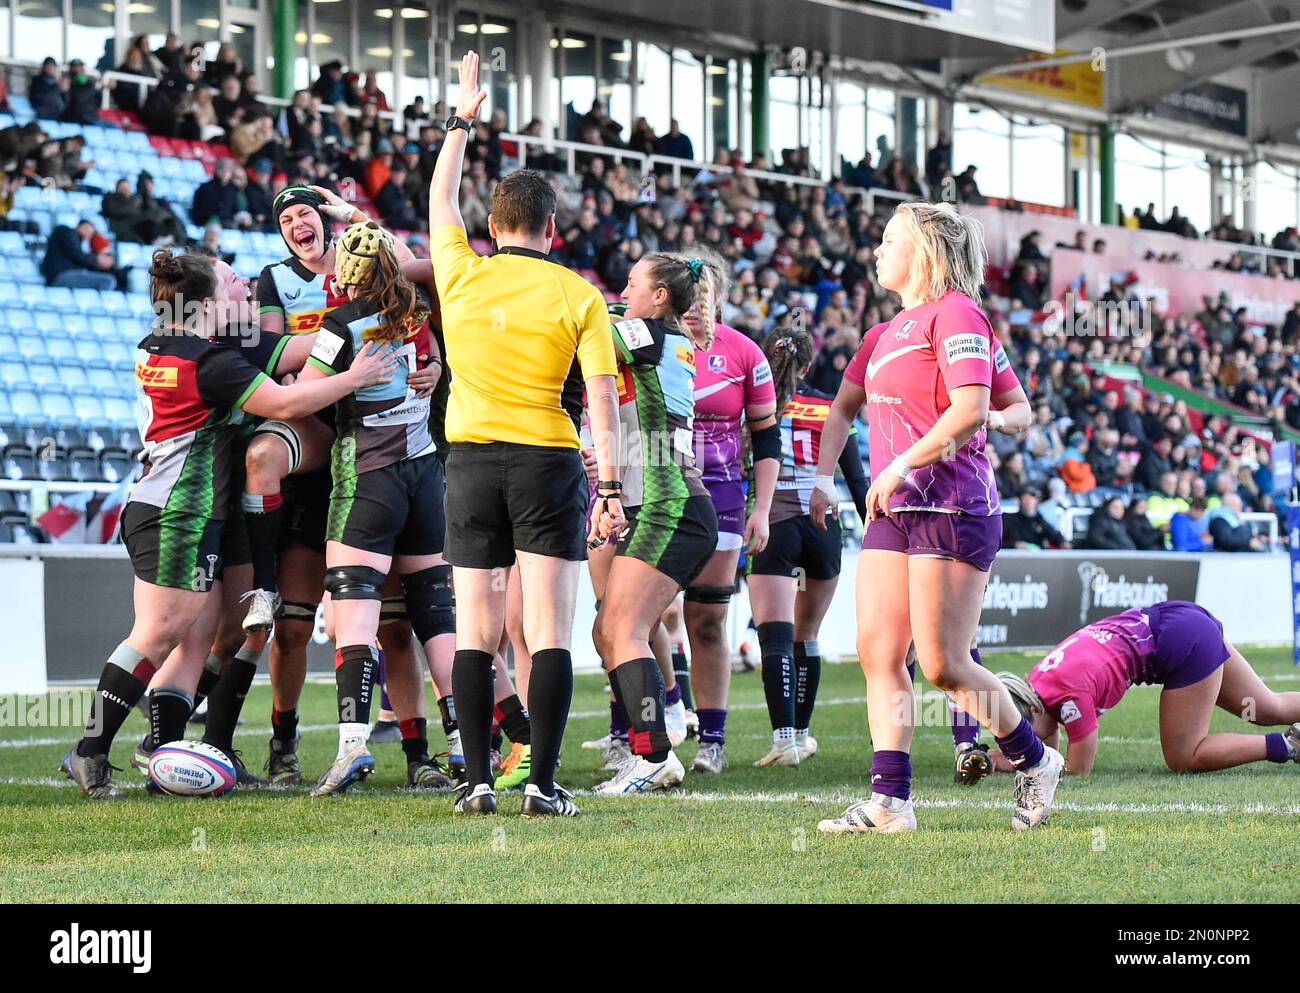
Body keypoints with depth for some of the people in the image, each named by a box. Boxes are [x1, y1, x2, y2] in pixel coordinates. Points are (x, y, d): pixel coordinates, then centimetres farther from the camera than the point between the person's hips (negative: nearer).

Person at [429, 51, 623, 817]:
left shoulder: (461, 276, 2)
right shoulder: (578, 295, -3)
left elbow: (441, 198, 21)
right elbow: (602, 396, -8)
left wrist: (465, 117, 31)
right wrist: (610, 485, -6)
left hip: (472, 460, 2)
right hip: (548, 463, -2)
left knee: (475, 631, 5)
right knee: (550, 631, -2)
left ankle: (478, 781, 2)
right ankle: (543, 784, -7)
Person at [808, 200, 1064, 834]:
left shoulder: (955, 314, -9)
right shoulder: (891, 330, 19)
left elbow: (972, 410, -21)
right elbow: (845, 403, 31)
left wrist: (901, 465, -17)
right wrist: (823, 478, 18)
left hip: (951, 509, -9)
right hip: (893, 513, 9)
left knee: (944, 666, -9)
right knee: (878, 652, 0)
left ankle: (1035, 761, 12)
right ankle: (889, 800, 0)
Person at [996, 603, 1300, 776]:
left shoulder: (1070, 694, -26)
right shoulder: (1035, 682, -1)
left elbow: (1079, 769, -16)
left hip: (1186, 645, -8)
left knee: (1184, 759, -2)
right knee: (1270, 710, 17)